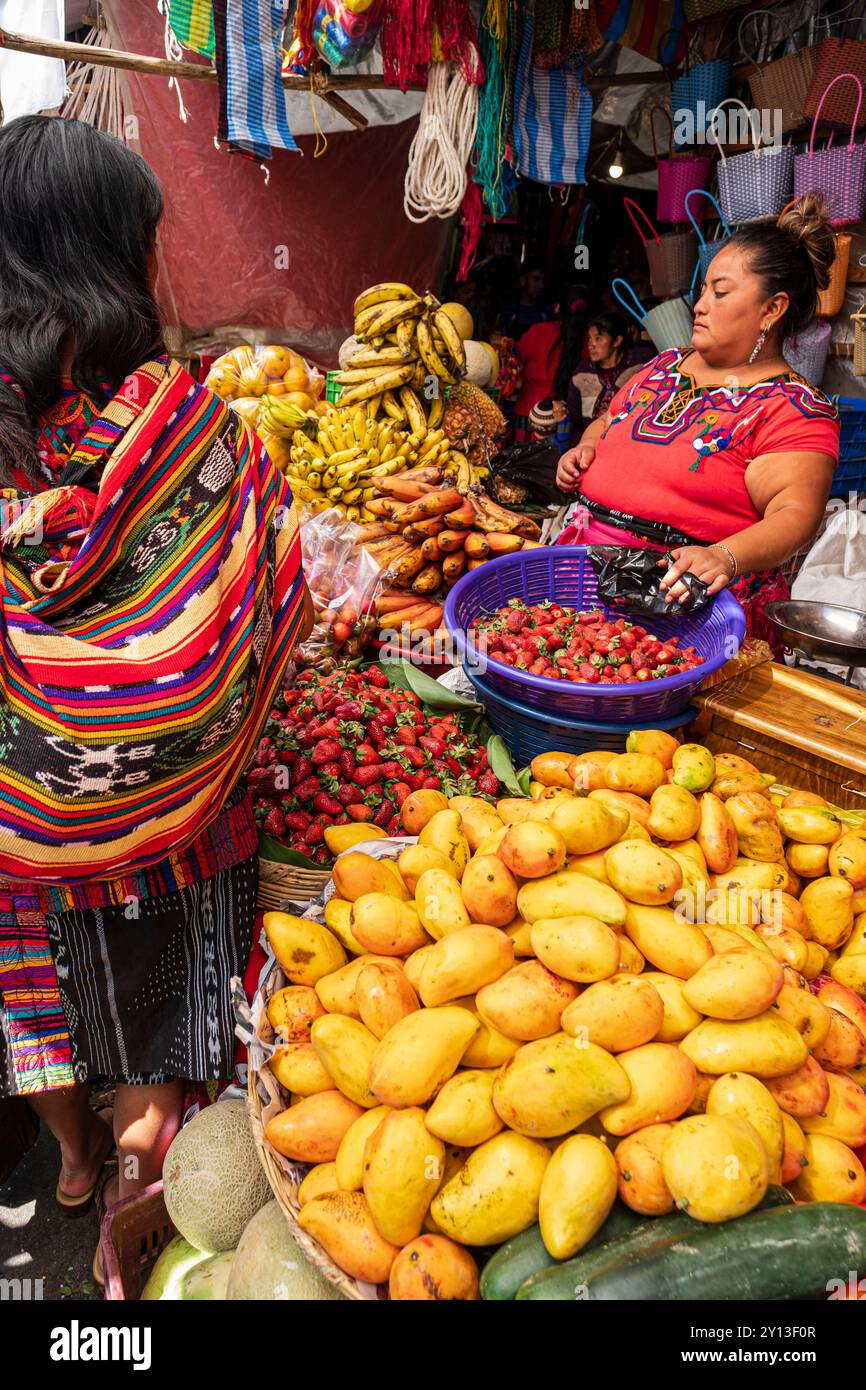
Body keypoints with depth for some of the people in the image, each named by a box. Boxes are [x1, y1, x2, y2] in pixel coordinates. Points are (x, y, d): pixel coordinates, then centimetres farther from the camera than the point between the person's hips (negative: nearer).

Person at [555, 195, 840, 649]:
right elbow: (606, 422, 32)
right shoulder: (665, 366, 17)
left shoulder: (794, 411, -5)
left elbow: (794, 514, -16)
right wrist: (584, 450, 8)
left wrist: (725, 558, -36)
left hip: (680, 594, -6)